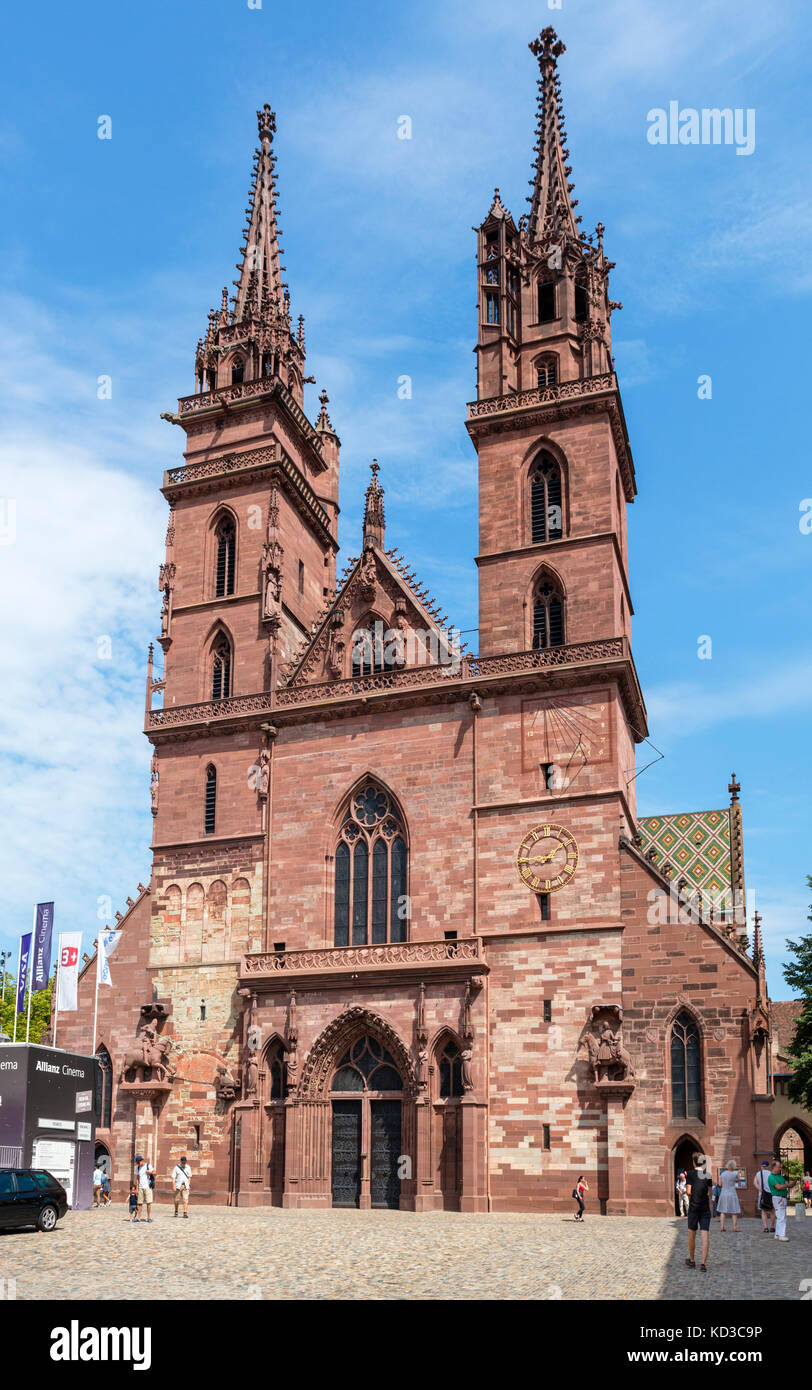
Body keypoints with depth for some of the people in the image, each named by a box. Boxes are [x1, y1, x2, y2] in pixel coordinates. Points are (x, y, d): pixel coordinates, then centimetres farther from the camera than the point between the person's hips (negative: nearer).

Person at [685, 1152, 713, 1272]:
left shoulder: (690, 1174, -5)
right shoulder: (708, 1175, 3)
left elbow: (689, 1191, -9)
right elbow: (710, 1193, 3)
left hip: (693, 1207, -2)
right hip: (705, 1207, 2)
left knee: (692, 1234, 12)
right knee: (705, 1235, -1)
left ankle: (692, 1260, 23)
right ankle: (704, 1263, -9)